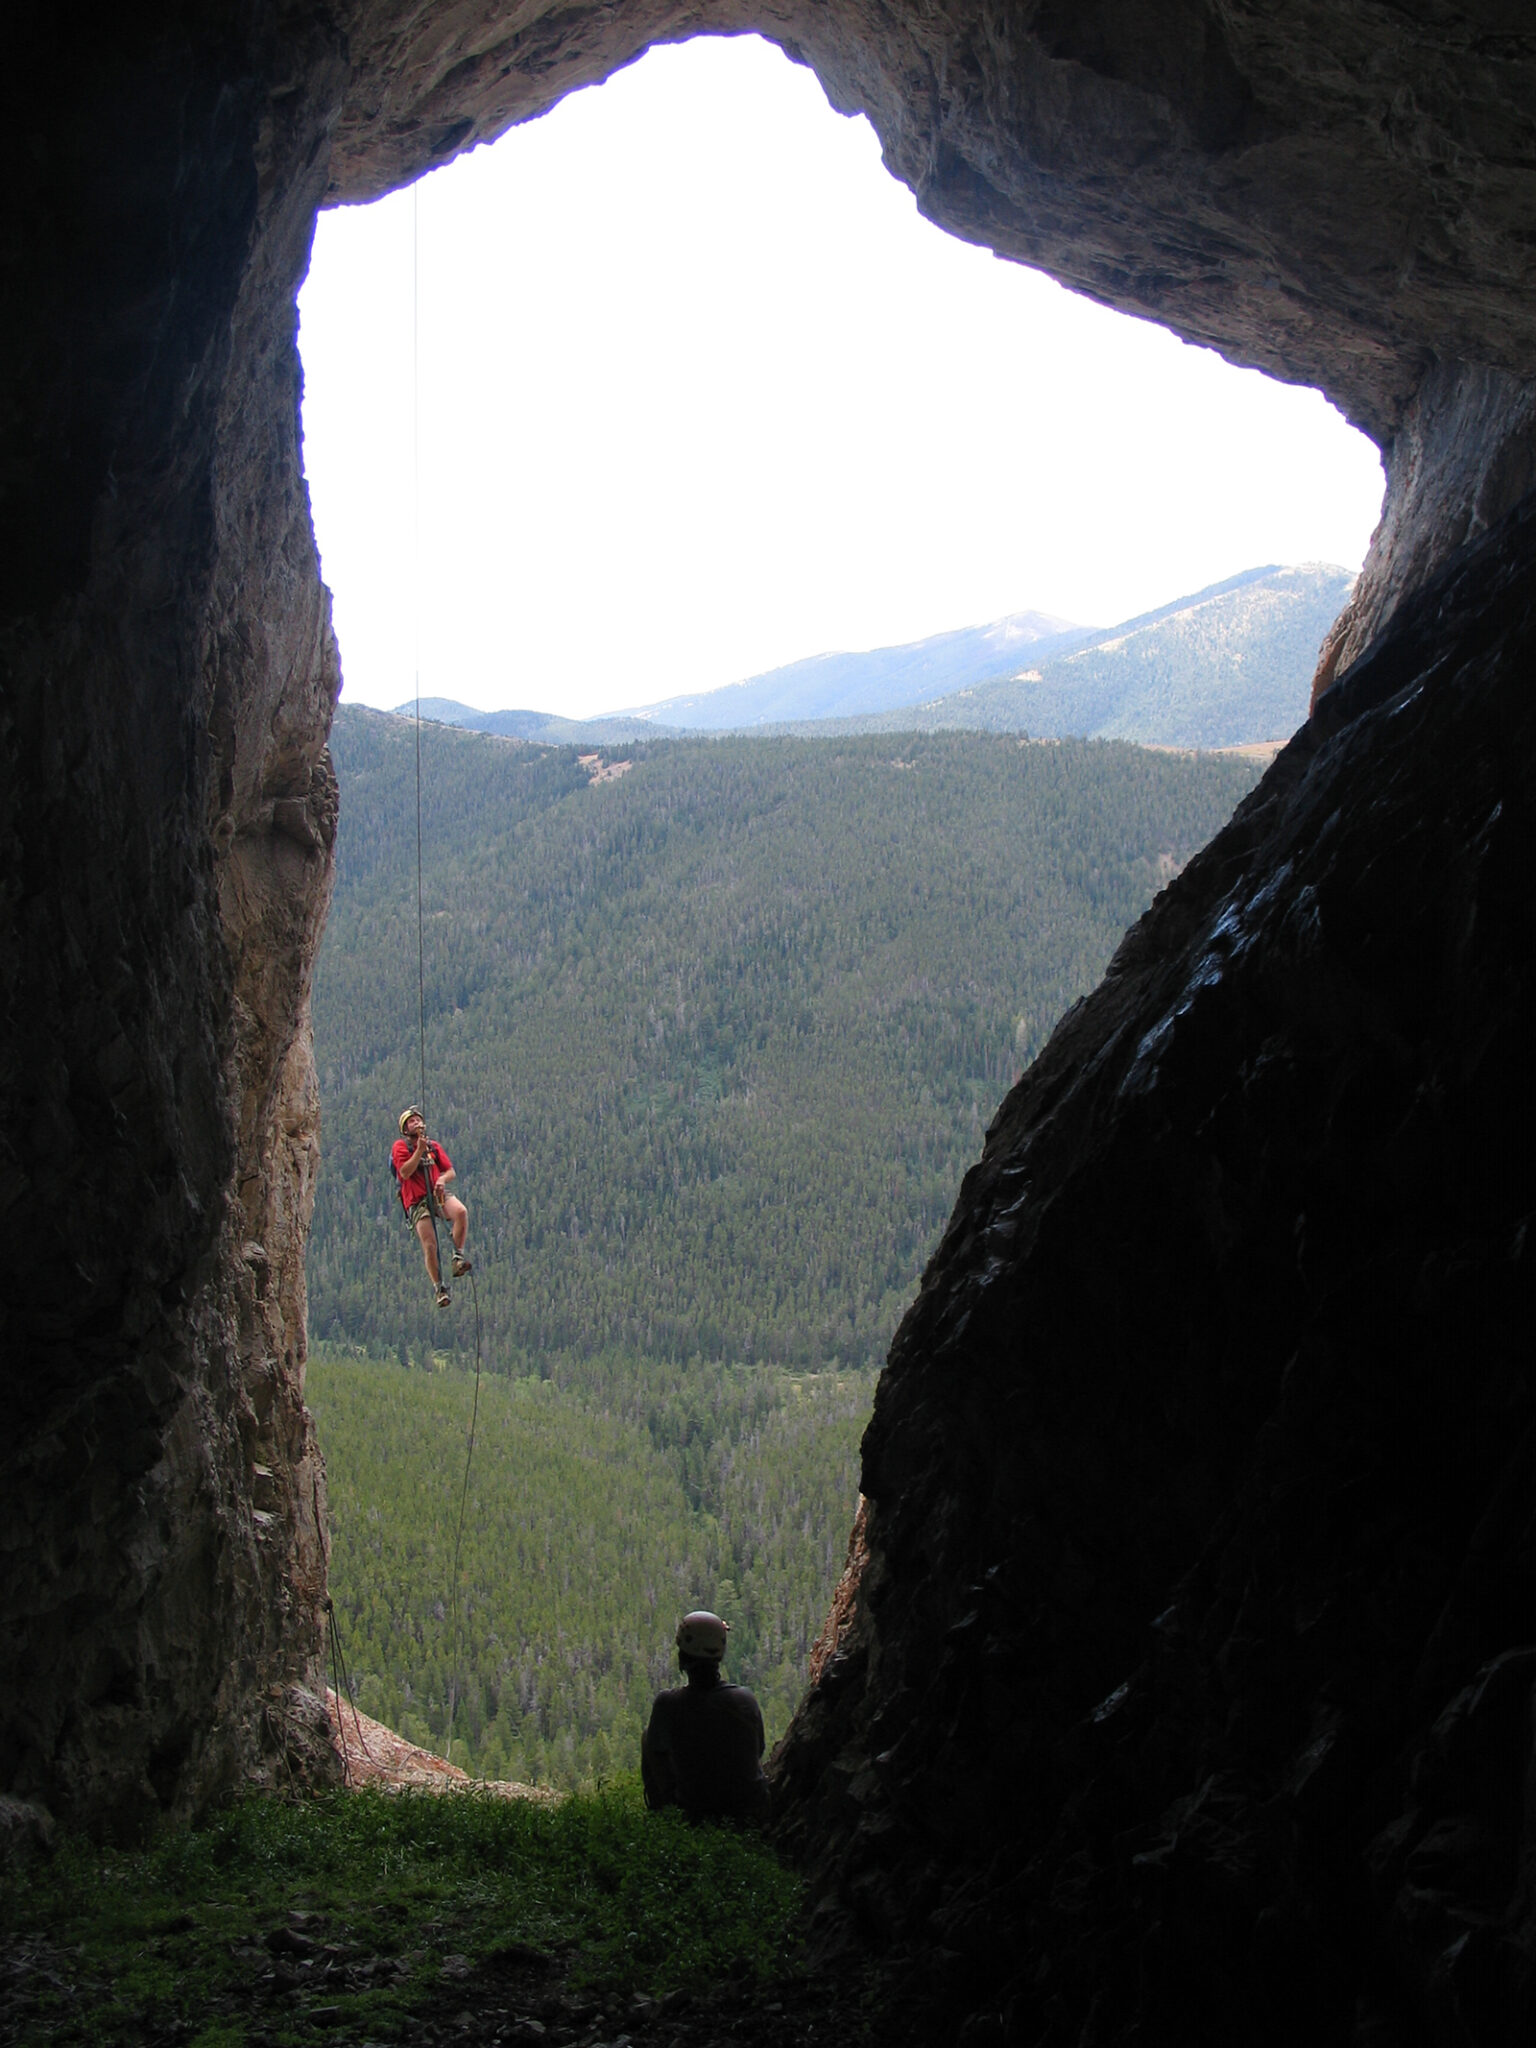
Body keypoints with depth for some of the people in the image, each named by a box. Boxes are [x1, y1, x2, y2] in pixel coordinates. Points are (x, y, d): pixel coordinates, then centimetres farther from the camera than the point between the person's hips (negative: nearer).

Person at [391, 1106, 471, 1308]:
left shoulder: (433, 1145, 18)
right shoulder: (400, 1146, 5)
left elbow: (450, 1171, 16)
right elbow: (405, 1172, -10)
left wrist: (442, 1179, -6)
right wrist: (419, 1150, -13)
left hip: (439, 1193, 3)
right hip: (416, 1200, -3)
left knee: (461, 1212, -31)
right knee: (429, 1244, -13)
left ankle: (458, 1257, -18)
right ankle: (439, 1288, 0)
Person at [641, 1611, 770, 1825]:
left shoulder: (668, 1704, -17)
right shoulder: (745, 1699, -9)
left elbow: (656, 1748, 3)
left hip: (695, 1813, -2)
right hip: (753, 1811, 2)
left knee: (648, 1738, 18)